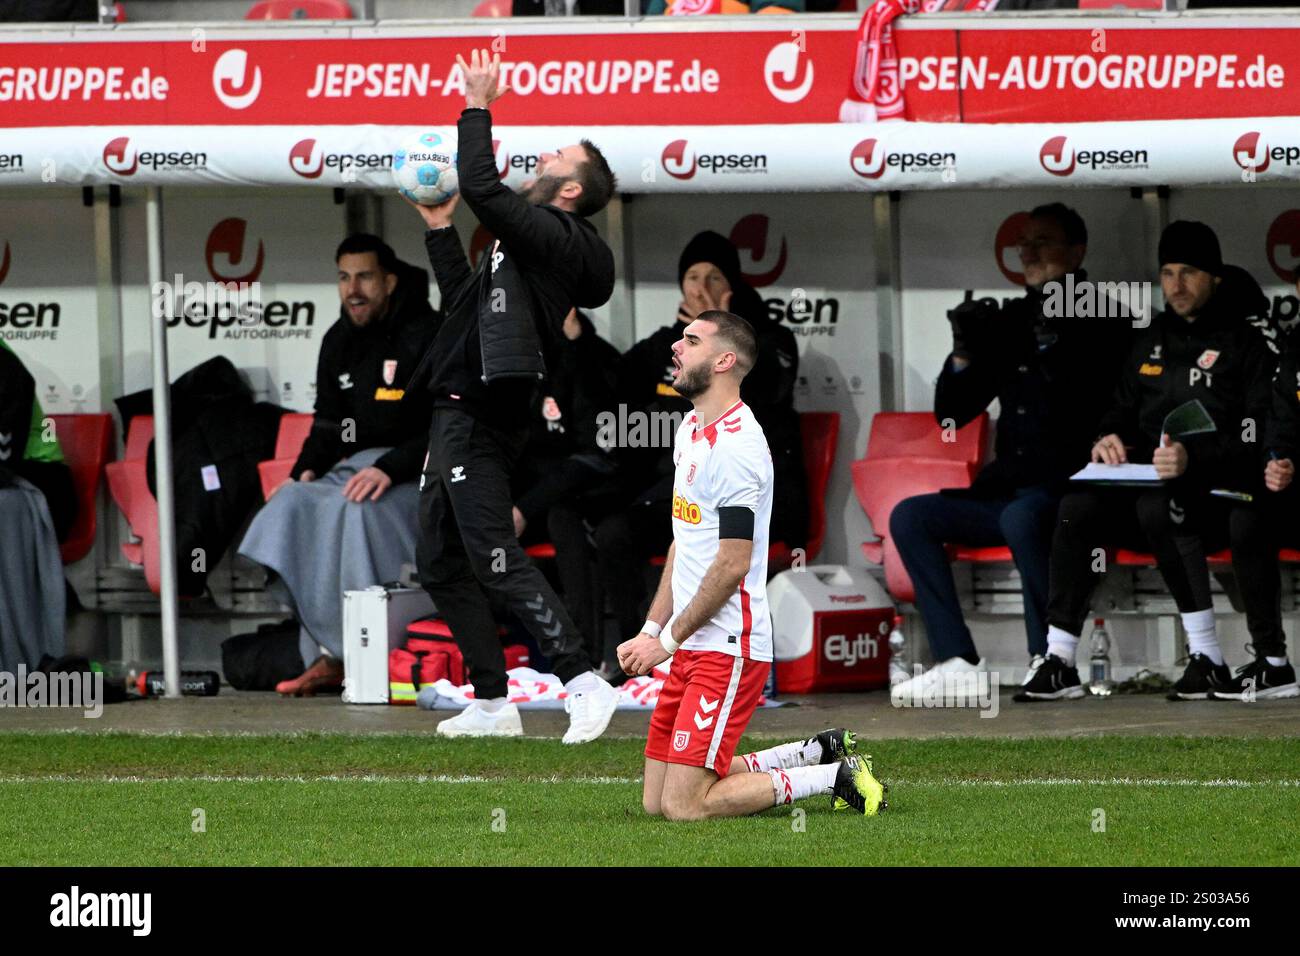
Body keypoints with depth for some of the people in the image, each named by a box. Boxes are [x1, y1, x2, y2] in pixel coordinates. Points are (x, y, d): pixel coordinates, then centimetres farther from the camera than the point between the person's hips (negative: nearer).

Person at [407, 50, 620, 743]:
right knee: (442, 566, 13)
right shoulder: (530, 242, 19)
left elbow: (481, 187, -25)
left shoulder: (554, 236, -11)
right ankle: (492, 704, 15)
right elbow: (462, 299, 28)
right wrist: (438, 228, 26)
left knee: (494, 560, -15)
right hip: (458, 418, 11)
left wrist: (478, 109, -15)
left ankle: (583, 683, -18)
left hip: (480, 423, -11)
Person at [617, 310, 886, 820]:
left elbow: (733, 563, -20)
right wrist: (650, 632, 13)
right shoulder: (691, 428, 14)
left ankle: (838, 774, 1)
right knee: (655, 801, 9)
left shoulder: (736, 444, -17)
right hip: (691, 647, 10)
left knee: (685, 806, -13)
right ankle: (817, 756, 18)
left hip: (727, 647, -10)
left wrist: (668, 639, -13)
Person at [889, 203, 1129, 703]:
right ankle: (957, 659, -14)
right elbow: (951, 414, 17)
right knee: (909, 516, -6)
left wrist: (1052, 338, -19)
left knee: (1022, 516, -37)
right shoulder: (1011, 320, 16)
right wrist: (964, 353, -1)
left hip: (1072, 491, -7)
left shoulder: (1101, 319, 0)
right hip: (1008, 488, 7)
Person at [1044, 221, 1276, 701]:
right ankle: (1058, 657, -23)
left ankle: (1207, 658, -34)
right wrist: (1109, 438, 3)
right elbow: (1122, 409, 28)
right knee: (1077, 506, -22)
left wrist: (1194, 458, -26)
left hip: (1218, 490, -6)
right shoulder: (1151, 341, 21)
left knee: (1158, 505, -38)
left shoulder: (1243, 342, 0)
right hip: (1145, 477, 6)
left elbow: (1256, 439, -10)